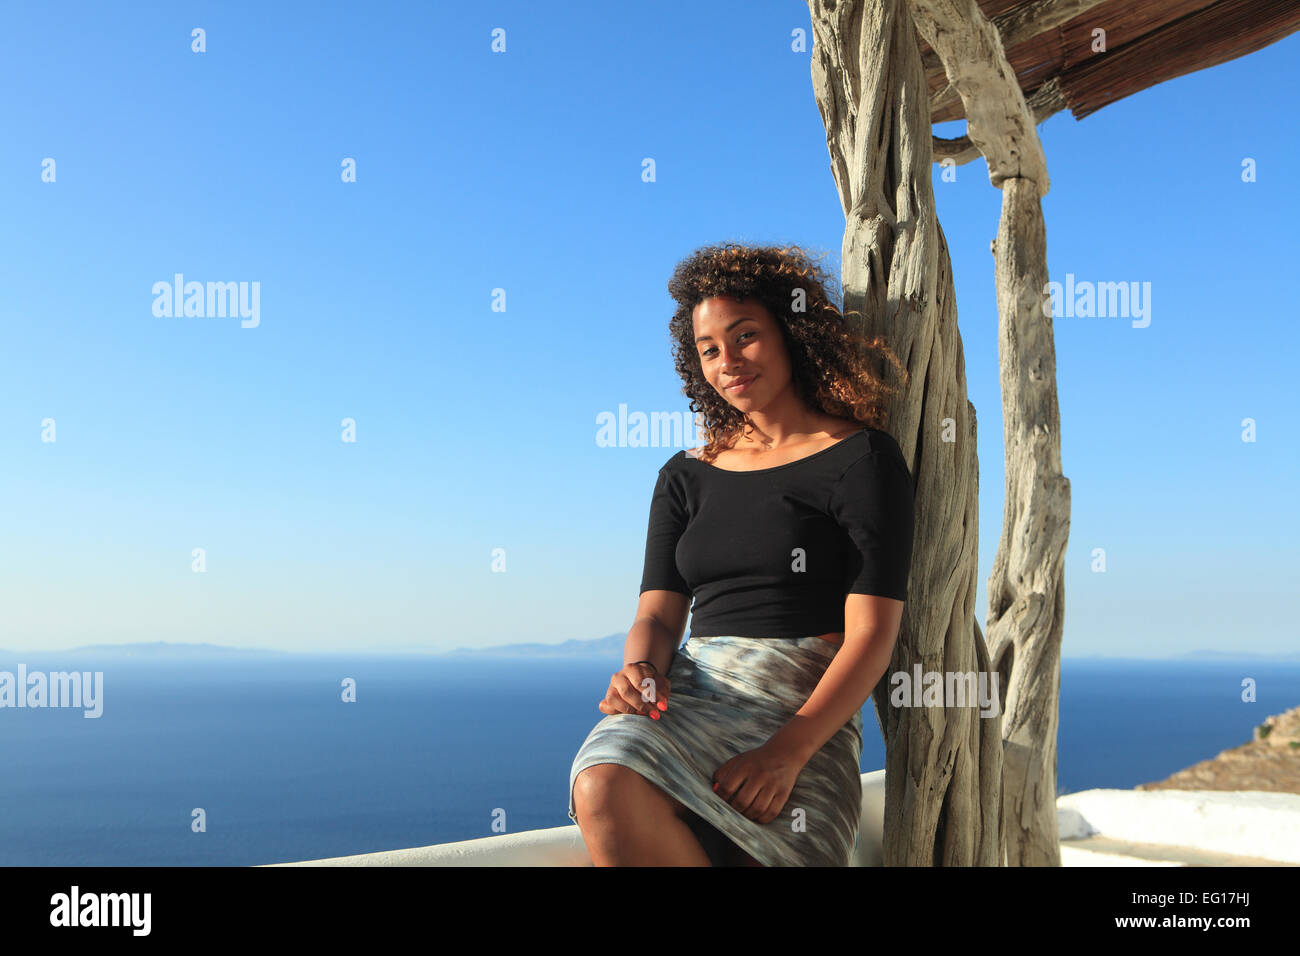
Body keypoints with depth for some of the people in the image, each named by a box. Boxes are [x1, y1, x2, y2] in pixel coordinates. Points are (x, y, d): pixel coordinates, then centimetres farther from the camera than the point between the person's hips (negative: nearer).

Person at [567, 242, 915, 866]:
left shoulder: (861, 457, 4)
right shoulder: (686, 477, 19)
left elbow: (871, 637, -5)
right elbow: (658, 614, 13)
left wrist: (787, 751, -18)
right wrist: (639, 668, -13)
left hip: (810, 714, -3)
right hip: (692, 692, 3)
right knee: (605, 789, -31)